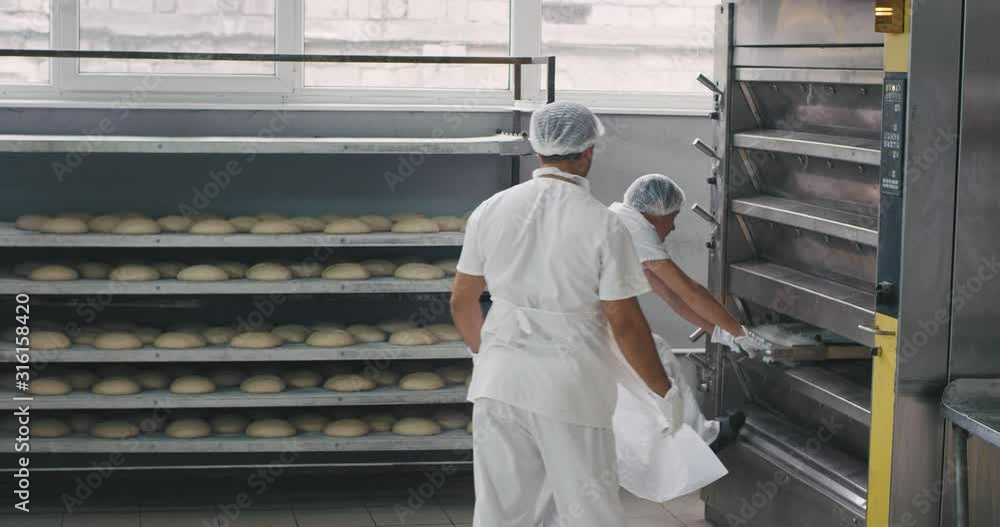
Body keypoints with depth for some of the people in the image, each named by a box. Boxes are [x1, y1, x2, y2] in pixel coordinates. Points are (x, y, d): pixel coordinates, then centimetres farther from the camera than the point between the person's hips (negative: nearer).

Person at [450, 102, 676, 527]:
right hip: (572, 392, -4)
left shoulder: (490, 211, 0)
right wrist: (664, 393, 2)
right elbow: (625, 323, -10)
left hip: (499, 381, 4)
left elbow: (462, 302, 9)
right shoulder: (603, 225, -11)